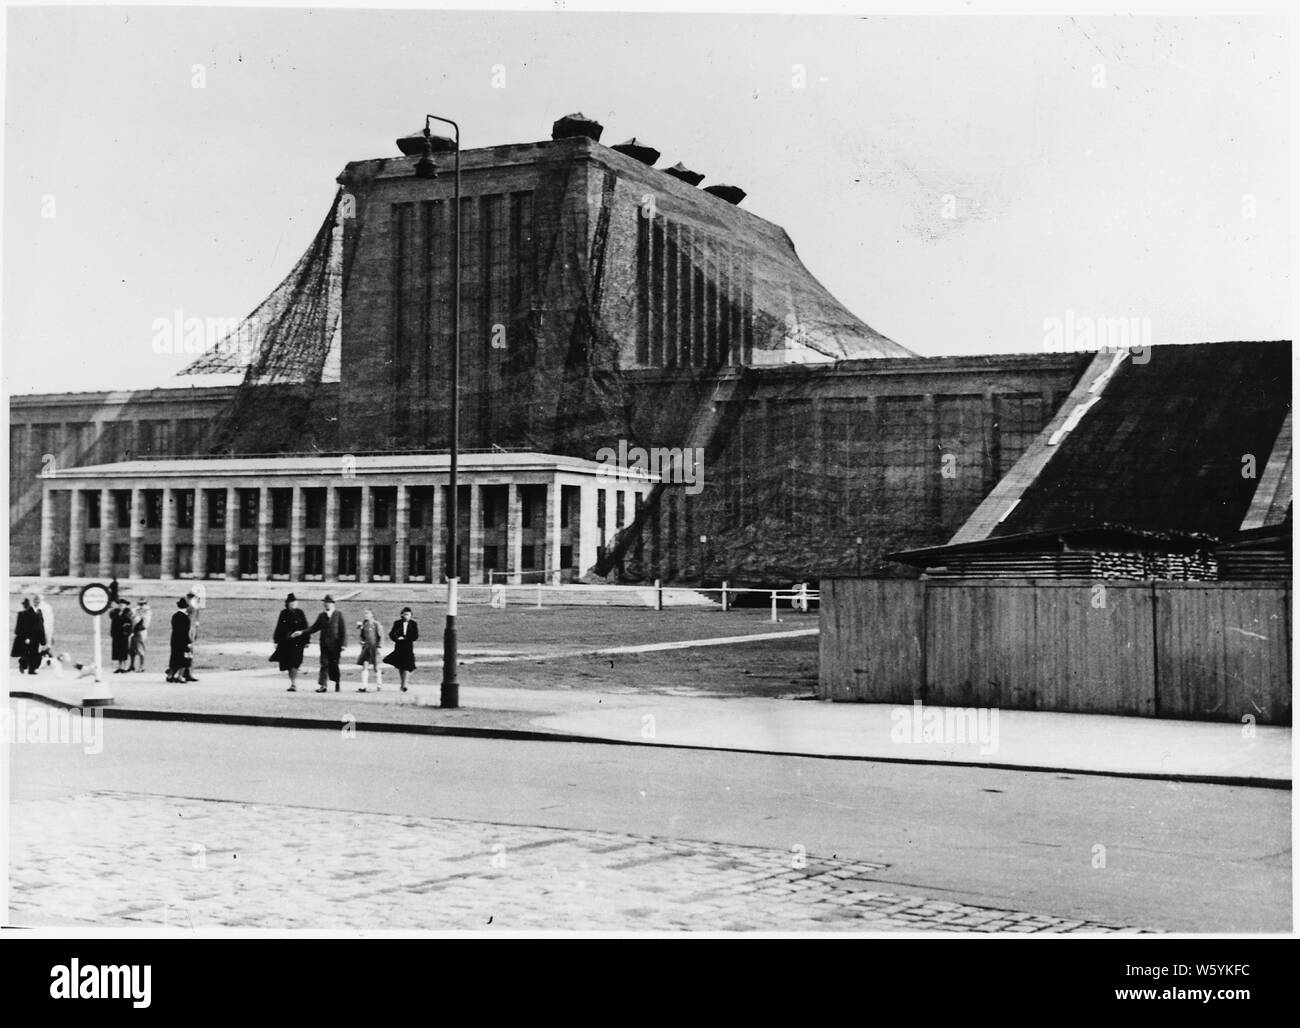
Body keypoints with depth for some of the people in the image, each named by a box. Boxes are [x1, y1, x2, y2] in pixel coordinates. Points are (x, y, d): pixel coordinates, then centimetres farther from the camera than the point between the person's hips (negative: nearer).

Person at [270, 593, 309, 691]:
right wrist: (276, 641, 8)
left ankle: (294, 685, -12)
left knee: (293, 664, -13)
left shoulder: (300, 613, 0)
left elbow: (305, 628, 1)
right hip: (285, 643, 4)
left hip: (297, 643, -4)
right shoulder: (283, 613, 7)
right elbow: (279, 627, 10)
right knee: (288, 665, 8)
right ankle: (293, 684, 20)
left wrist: (306, 641, -2)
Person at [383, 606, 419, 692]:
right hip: (399, 647, 2)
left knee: (406, 666, -11)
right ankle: (403, 683, 16)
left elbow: (416, 636, -3)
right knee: (399, 666, 4)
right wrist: (397, 639, -19)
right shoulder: (397, 623, 5)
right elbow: (391, 634, 1)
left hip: (408, 647, -2)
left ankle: (404, 685, -9)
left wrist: (404, 638, -11)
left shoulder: (413, 624, 2)